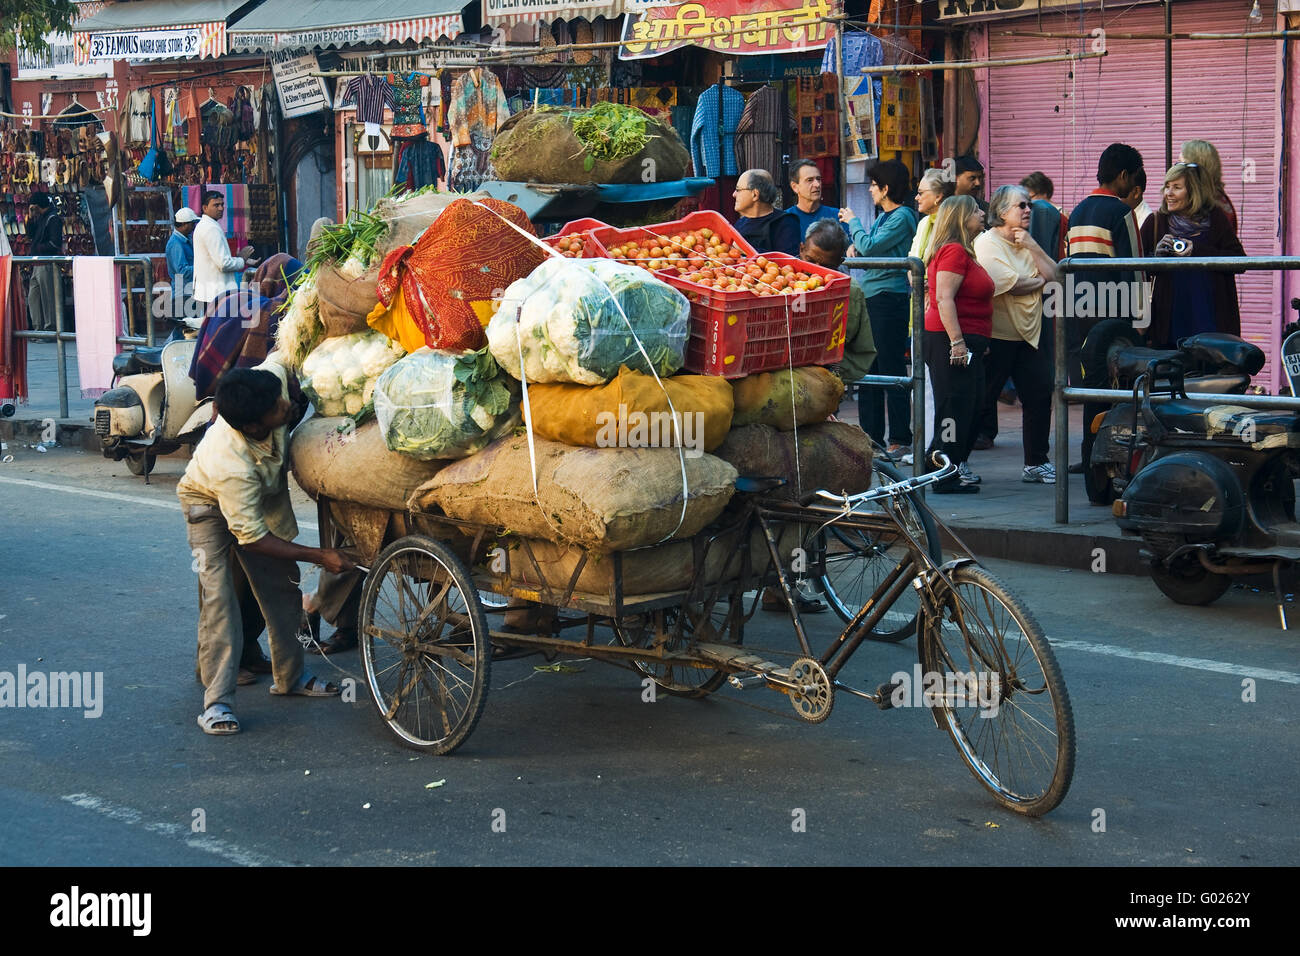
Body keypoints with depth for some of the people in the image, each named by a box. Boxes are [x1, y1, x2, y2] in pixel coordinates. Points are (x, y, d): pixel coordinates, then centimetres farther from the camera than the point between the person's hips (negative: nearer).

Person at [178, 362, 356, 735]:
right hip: (210, 503, -6)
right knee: (218, 594, -18)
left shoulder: (273, 375, -33)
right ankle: (216, 701, -15)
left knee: (283, 583, 7)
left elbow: (281, 362, -5)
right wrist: (321, 556, -33)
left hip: (265, 492, 7)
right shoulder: (231, 465, -44)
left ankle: (290, 676, 22)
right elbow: (253, 538, -34)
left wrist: (296, 411, -7)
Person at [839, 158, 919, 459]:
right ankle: (871, 436, 18)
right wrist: (850, 228, 11)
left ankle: (901, 439, 0)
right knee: (868, 369, 11)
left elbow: (869, 247, -17)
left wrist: (853, 221, -3)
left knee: (891, 368, -6)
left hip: (890, 297, -10)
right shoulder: (883, 217, 17)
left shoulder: (902, 217, -11)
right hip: (870, 298, 10)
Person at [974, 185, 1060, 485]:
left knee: (1040, 396, 4)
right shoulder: (987, 242, -10)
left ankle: (1036, 463, 13)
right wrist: (1041, 281, -3)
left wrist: (1032, 246, -8)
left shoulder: (1027, 242, 14)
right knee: (980, 400, -2)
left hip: (1029, 333, 7)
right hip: (997, 334, -7)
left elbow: (1053, 275, 1)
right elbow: (1012, 285, -21)